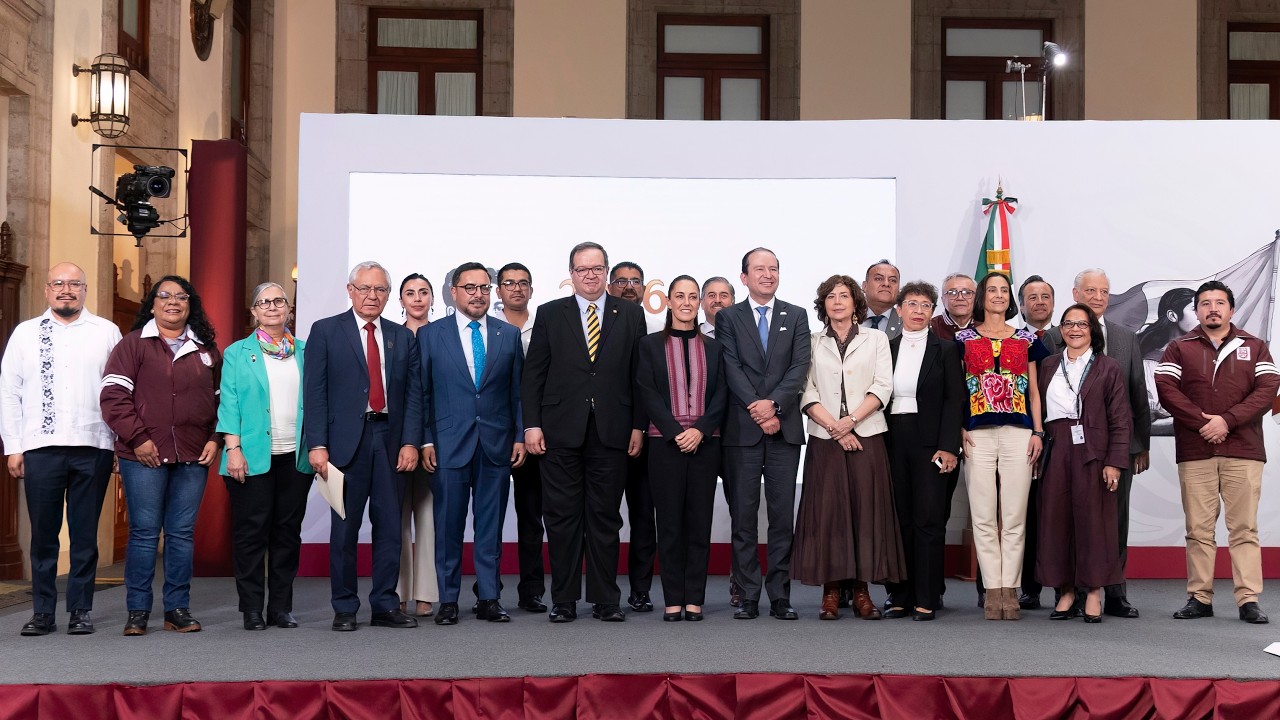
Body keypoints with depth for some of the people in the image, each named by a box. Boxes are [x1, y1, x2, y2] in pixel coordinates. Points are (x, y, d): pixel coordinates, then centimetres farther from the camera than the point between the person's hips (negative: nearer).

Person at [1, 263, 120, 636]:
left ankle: (81, 610, 14)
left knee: (85, 535, 5)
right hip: (40, 448, 1)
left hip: (92, 448, -1)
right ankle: (42, 612, 13)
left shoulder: (107, 333, 6)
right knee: (43, 534, 5)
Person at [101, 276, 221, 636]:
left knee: (182, 533, 5)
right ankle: (137, 612, 7)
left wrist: (214, 438, 5)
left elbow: (221, 398, 18)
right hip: (145, 456, -3)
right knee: (144, 533, -1)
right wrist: (137, 438, -10)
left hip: (193, 458, 3)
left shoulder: (206, 349, 14)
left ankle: (178, 609, 12)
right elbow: (113, 395, -4)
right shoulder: (134, 344, 3)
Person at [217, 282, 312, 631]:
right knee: (251, 532, -1)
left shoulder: (304, 352, 13)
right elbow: (229, 403, 0)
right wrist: (233, 448, -10)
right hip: (253, 457, -2)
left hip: (295, 457, 2)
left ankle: (282, 607, 12)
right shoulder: (237, 353, 6)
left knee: (288, 531, 5)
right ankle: (252, 610, 6)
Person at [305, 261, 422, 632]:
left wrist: (410, 442, -2)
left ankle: (385, 606, 14)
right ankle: (344, 609, 11)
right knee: (345, 528, 2)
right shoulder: (325, 331, 4)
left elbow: (413, 393, 8)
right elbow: (315, 392, -2)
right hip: (346, 440, -3)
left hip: (390, 440, 3)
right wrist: (317, 445, -9)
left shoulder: (403, 337, 12)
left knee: (389, 527, 5)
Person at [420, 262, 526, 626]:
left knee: (491, 525, 5)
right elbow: (422, 393, 4)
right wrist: (425, 441, -2)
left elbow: (518, 391, 10)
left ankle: (489, 598, 12)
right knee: (448, 526, 2)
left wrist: (520, 436, 4)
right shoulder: (430, 335, 5)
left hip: (497, 445, 2)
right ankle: (448, 600, 10)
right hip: (449, 444, -2)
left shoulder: (509, 334, 10)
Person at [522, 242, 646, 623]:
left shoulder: (630, 315, 8)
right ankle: (564, 600, 11)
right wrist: (531, 424, -3)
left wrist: (639, 425, 1)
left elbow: (640, 374, 7)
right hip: (561, 433, 0)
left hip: (612, 432, 0)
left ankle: (605, 599, 12)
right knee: (562, 518, 3)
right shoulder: (550, 314, 7)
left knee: (606, 518, 5)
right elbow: (533, 374, 4)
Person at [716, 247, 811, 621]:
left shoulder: (796, 316, 11)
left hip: (784, 429, 1)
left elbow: (800, 366, 0)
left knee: (783, 516, 2)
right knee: (743, 516, 1)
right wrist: (757, 408, -14)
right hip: (741, 430, -1)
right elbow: (731, 368, -3)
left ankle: (780, 596, 7)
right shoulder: (728, 317, 8)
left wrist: (774, 404, -14)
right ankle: (748, 596, 6)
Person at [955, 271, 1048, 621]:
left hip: (1018, 432, 1)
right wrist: (960, 431, -4)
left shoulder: (1026, 339, 13)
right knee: (983, 515, -2)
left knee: (1014, 516, -1)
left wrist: (1038, 432, 4)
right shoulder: (964, 338, 10)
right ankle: (992, 591, 3)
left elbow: (1033, 391, 13)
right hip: (978, 434, -1)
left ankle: (1010, 589, 4)